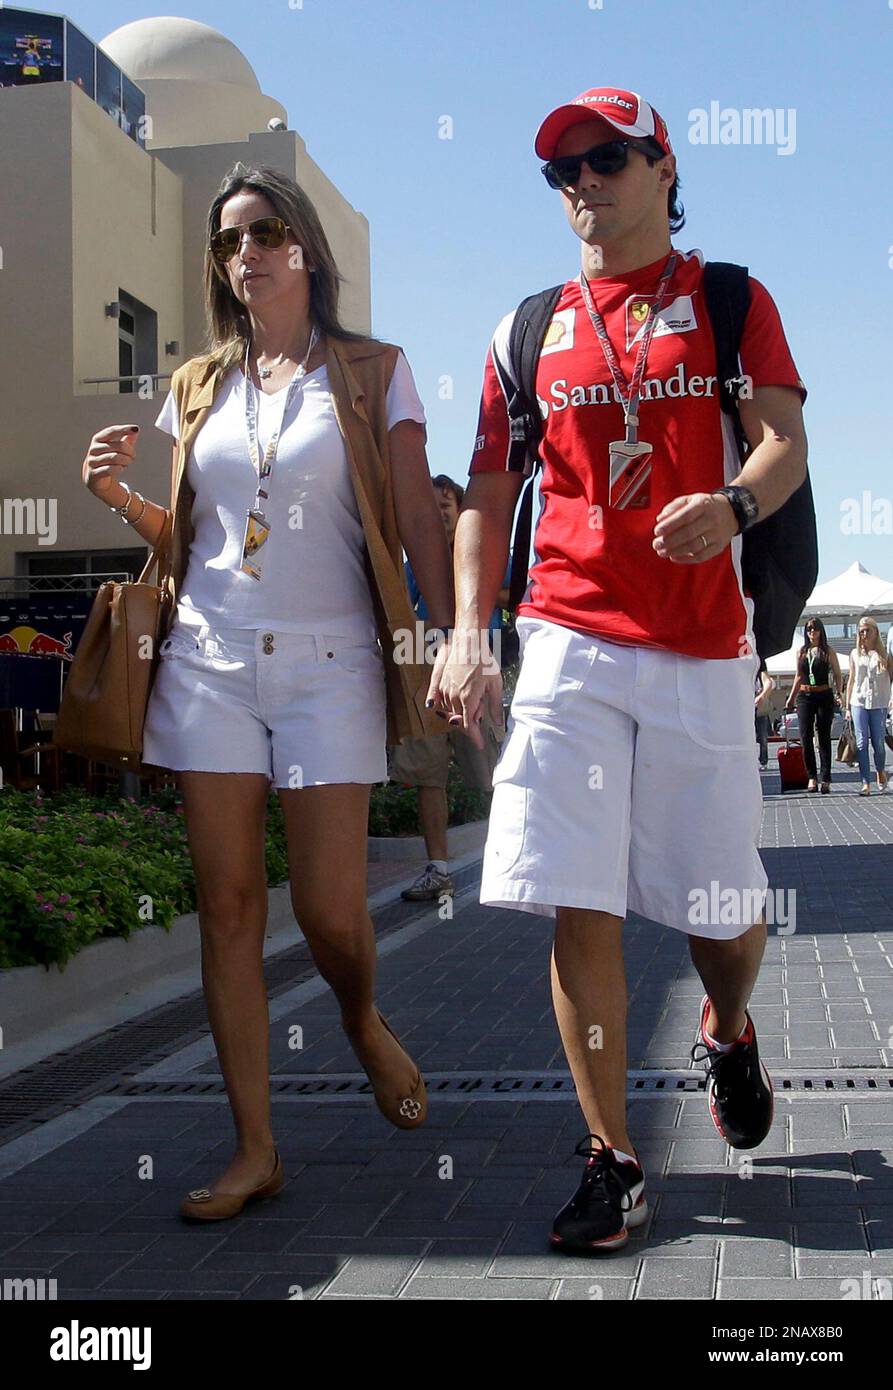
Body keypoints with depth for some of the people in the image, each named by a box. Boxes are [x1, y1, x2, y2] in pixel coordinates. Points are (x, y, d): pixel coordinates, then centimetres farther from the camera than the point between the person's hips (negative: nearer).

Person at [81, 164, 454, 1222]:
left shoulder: (371, 373, 6)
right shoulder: (197, 387, 15)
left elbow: (418, 527, 1)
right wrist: (119, 496, 1)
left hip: (328, 664, -3)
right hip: (209, 659, 3)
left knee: (329, 910, -5)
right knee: (227, 905, 1)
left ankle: (364, 1023, 31)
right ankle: (254, 1149, 9)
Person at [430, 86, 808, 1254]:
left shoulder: (731, 301, 10)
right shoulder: (531, 331, 15)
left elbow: (785, 444, -2)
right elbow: (488, 493, 12)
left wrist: (733, 501, -25)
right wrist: (469, 632, -2)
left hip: (704, 646, -1)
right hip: (570, 642, 1)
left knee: (722, 907, 4)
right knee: (579, 906, -6)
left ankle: (730, 1032, 40)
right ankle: (613, 1161, 6)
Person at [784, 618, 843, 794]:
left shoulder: (828, 651, 2)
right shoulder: (801, 652, 11)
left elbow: (838, 675, 4)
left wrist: (838, 693, -11)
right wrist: (791, 698, 16)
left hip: (824, 696, -2)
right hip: (804, 697, 3)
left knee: (824, 737, 0)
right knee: (806, 737, -6)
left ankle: (826, 779, 1)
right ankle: (811, 777, -1)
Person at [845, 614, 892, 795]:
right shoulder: (855, 654, 10)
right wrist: (847, 706, 12)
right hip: (859, 702, 1)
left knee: (878, 742, 0)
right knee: (862, 743, -6)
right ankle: (866, 783, -5)